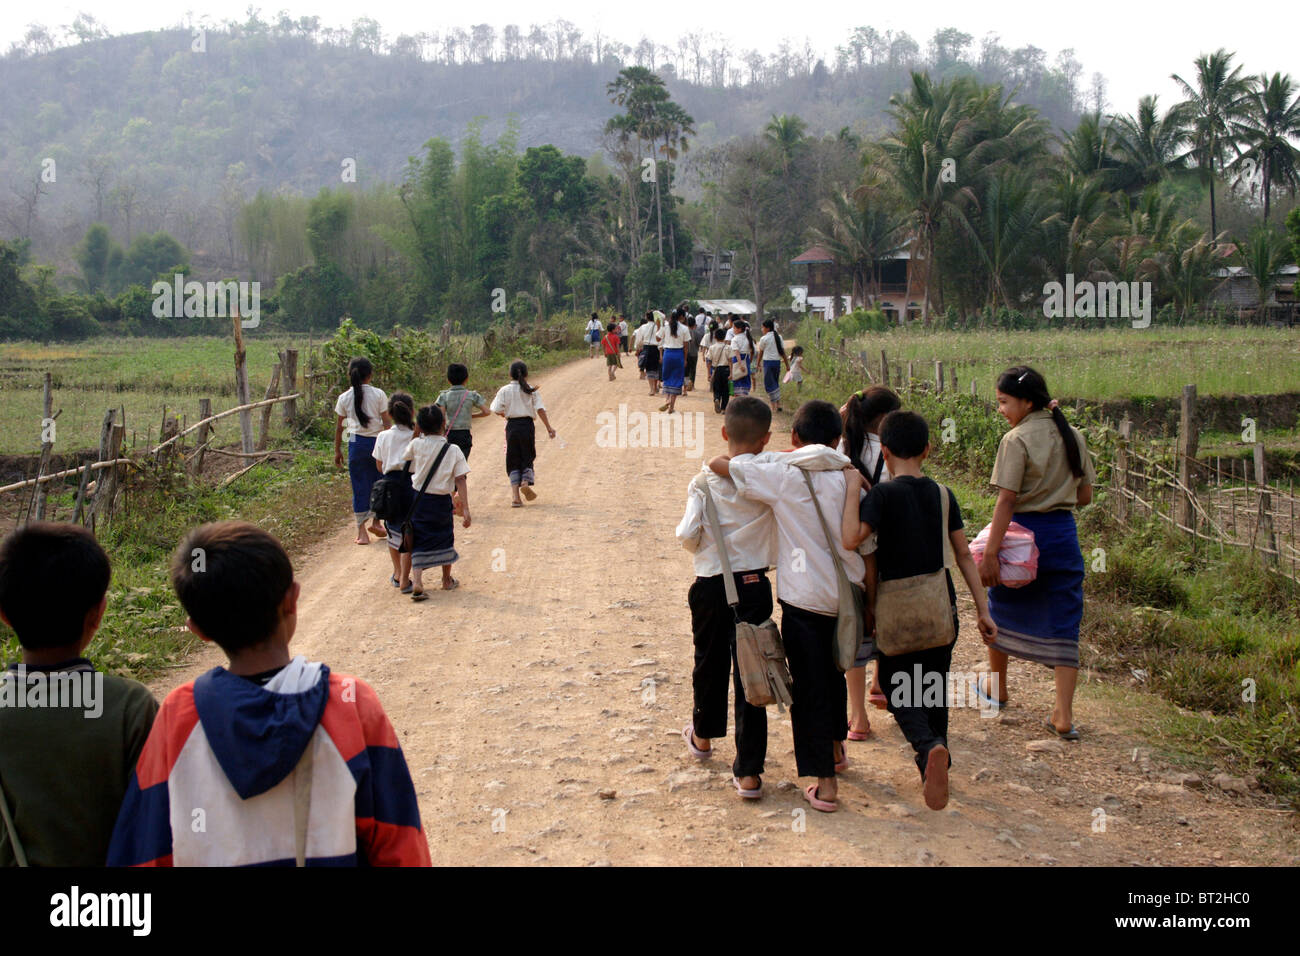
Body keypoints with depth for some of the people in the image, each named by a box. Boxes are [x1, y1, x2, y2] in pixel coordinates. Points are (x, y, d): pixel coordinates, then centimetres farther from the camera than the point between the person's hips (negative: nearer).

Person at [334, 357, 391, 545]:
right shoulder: (378, 394, -5)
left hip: (356, 443, 1)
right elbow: (386, 421, -5)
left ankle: (361, 531, 6)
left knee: (359, 487, 5)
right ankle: (376, 521, 21)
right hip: (377, 441, -1)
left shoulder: (344, 398, 0)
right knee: (378, 483, 18)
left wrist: (337, 451, 14)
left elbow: (339, 427, 5)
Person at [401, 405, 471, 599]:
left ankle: (417, 582, -12)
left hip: (418, 499, 0)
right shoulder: (453, 451, -8)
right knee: (445, 539, 19)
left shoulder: (416, 444, -9)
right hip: (442, 502, 0)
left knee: (419, 542, 5)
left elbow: (403, 461, 7)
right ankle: (447, 581, 34)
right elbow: (460, 481, -11)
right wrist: (465, 510, -12)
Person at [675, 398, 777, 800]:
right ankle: (748, 772, 1)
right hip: (754, 586, -1)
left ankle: (703, 736, 45)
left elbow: (687, 535, -11)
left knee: (710, 663, 22)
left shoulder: (705, 480, -6)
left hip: (710, 586, 2)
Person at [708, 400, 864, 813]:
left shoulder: (782, 475, -10)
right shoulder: (849, 478, 0)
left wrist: (732, 459, 9)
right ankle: (837, 749, 45)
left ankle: (825, 785, 6)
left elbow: (718, 464, -10)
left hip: (803, 600, -4)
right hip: (845, 598, 4)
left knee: (809, 689, 4)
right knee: (833, 674, 25)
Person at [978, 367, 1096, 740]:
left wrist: (989, 554, -18)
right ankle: (1063, 715, 0)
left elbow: (1006, 501, -18)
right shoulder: (1074, 437, 6)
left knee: (1001, 610, 18)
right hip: (1063, 534, 5)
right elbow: (1085, 497, 10)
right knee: (1064, 624, 5)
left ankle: (996, 689, 35)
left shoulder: (1017, 440, -13)